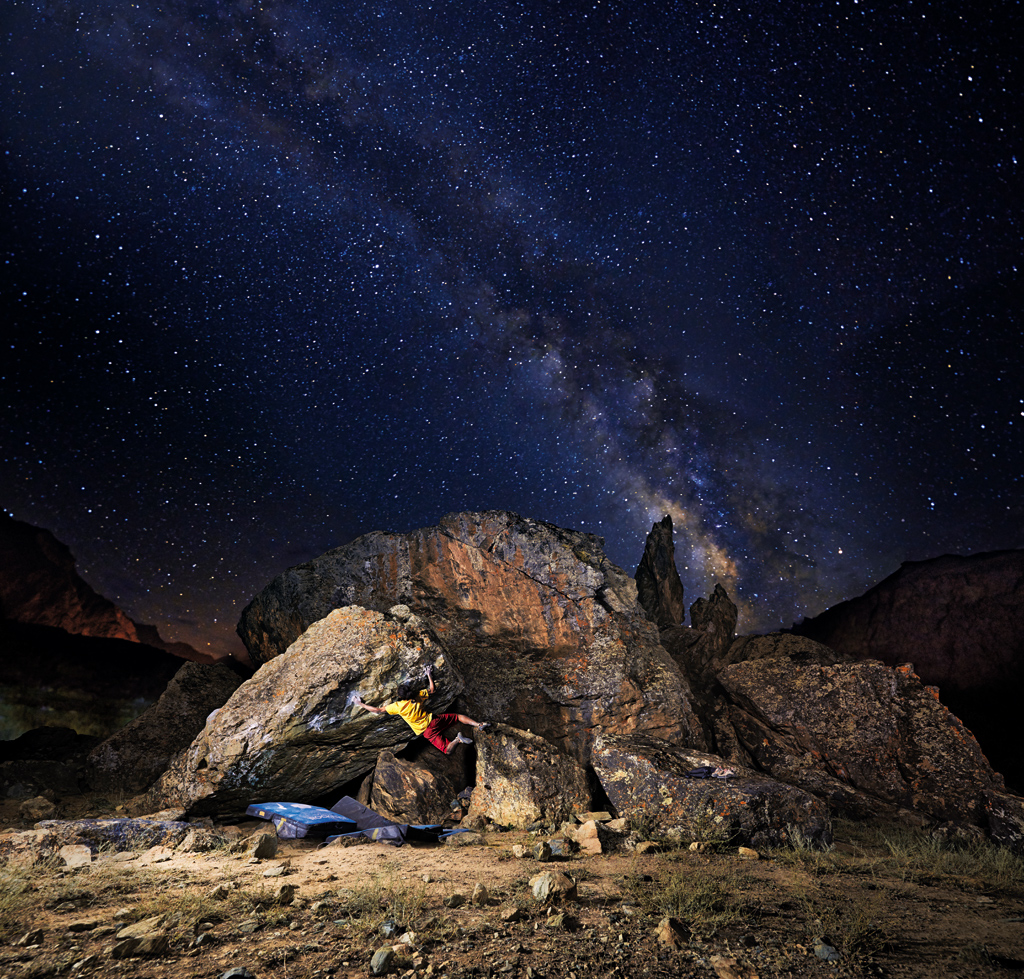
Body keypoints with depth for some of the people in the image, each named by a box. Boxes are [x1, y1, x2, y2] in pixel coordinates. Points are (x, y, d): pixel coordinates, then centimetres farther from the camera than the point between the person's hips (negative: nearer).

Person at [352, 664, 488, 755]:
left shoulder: (398, 706, -8)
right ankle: (478, 724, -2)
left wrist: (360, 704, 9)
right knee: (458, 717, 19)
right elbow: (431, 689, 22)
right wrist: (429, 676, 34)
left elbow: (378, 710, -2)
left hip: (428, 732, -3)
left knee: (448, 750, -1)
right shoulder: (418, 696, 3)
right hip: (434, 720, 4)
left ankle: (457, 739, -30)